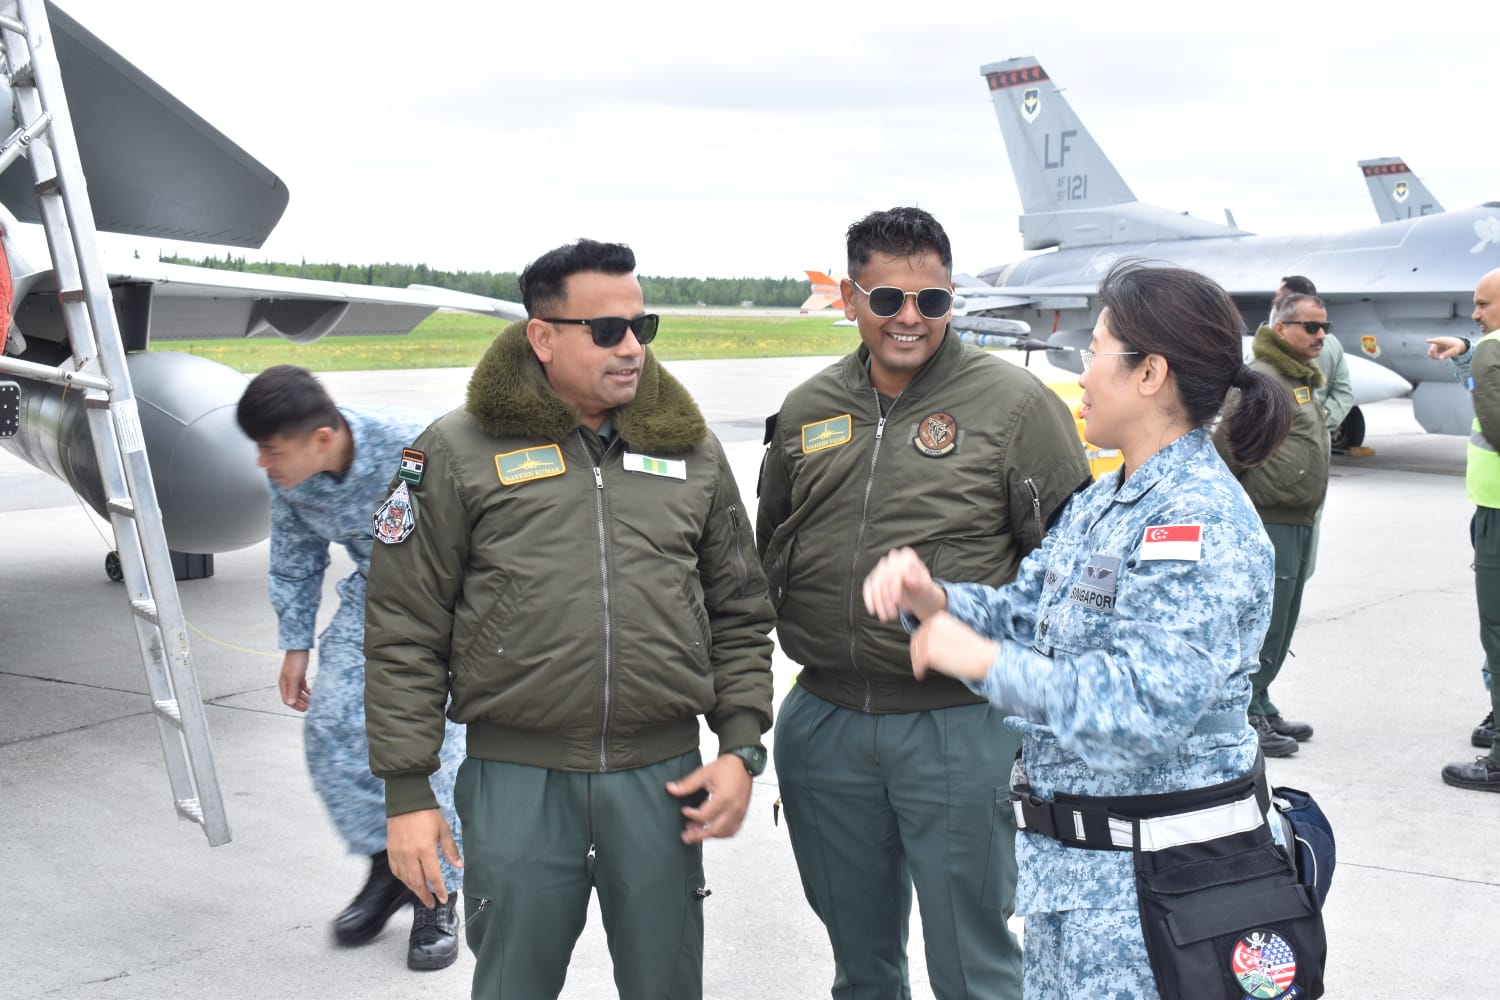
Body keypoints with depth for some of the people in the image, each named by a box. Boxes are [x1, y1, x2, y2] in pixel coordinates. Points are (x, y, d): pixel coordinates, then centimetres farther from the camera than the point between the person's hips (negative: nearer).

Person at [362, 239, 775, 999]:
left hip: (662, 778, 3)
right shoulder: (459, 452, -2)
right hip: (516, 783, -2)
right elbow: (404, 637, -2)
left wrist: (741, 746, 1)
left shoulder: (692, 450, 7)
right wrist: (407, 794, -4)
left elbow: (739, 616, 12)